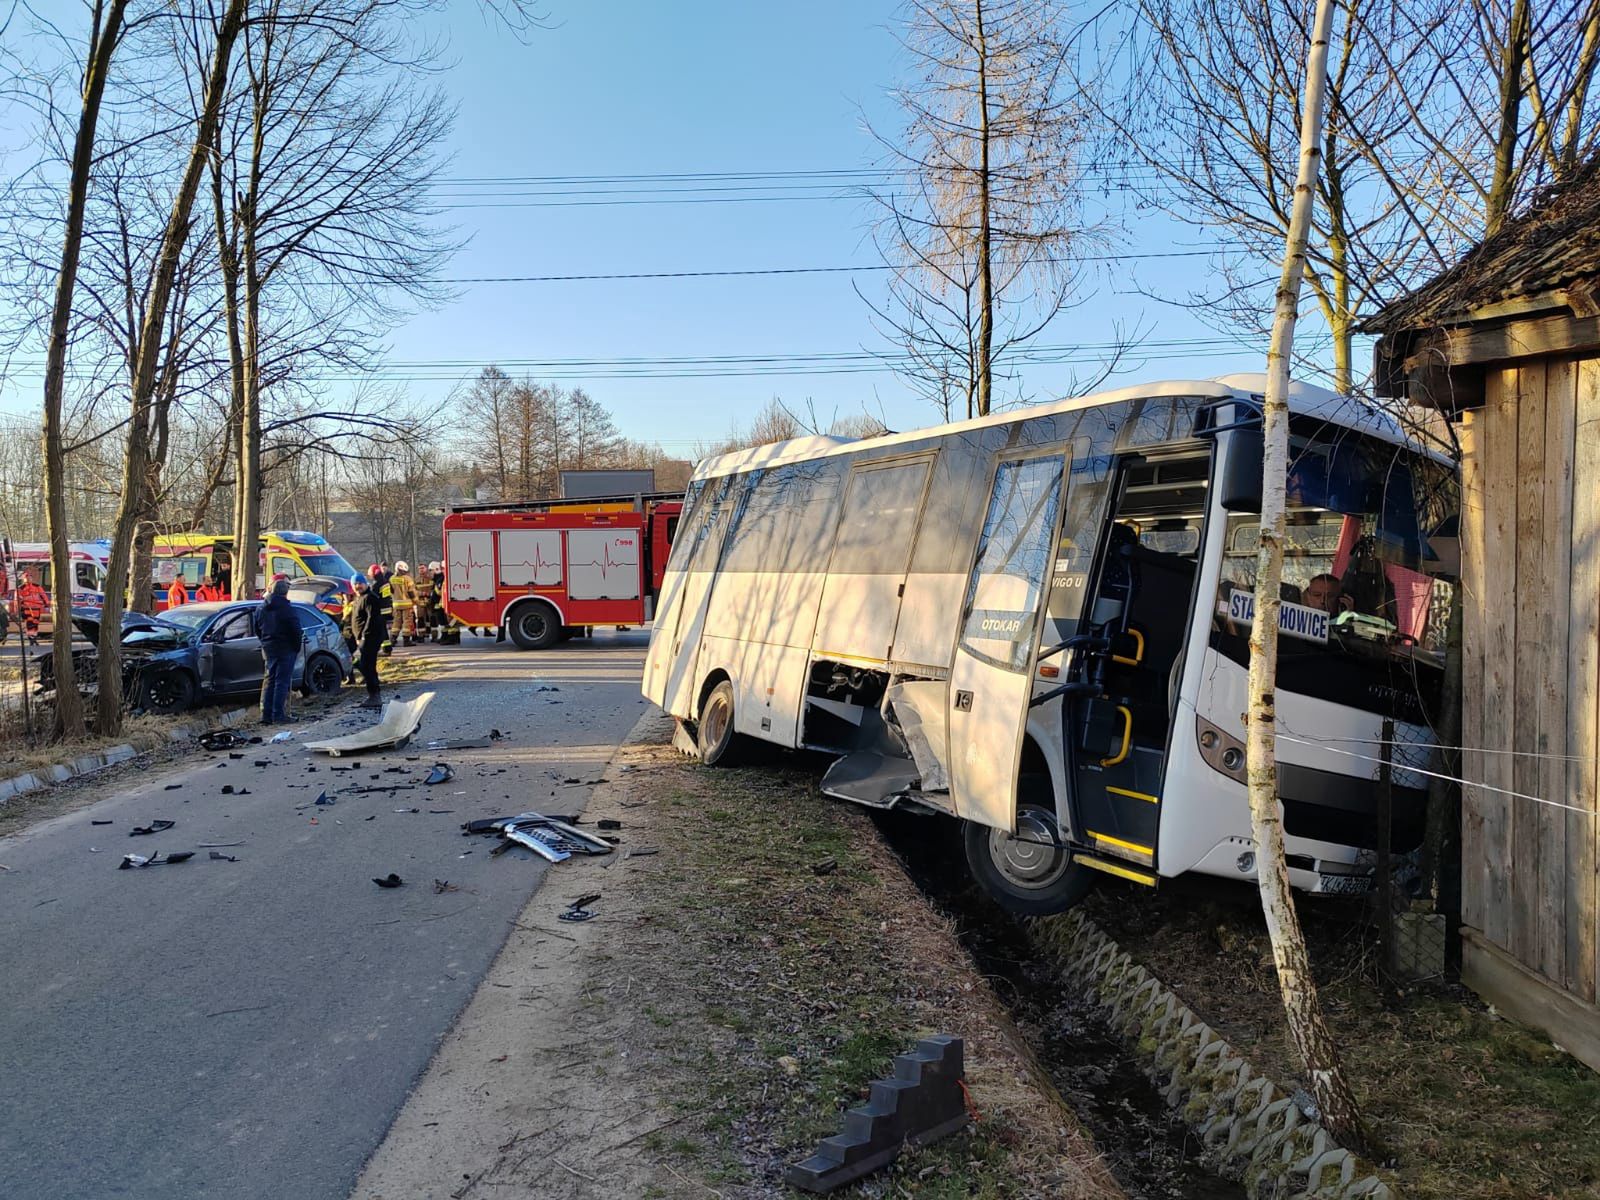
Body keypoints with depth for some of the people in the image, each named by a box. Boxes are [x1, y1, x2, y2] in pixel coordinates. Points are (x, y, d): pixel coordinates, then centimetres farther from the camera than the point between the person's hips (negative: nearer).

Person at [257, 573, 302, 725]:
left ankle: (266, 715, 11)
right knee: (282, 681, -4)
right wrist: (297, 648, -3)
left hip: (268, 649, 7)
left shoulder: (263, 609, 8)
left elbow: (257, 629, 16)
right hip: (285, 649, -7)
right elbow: (295, 631, -14)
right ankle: (278, 715, -6)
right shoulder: (287, 609, -14)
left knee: (268, 681, 12)